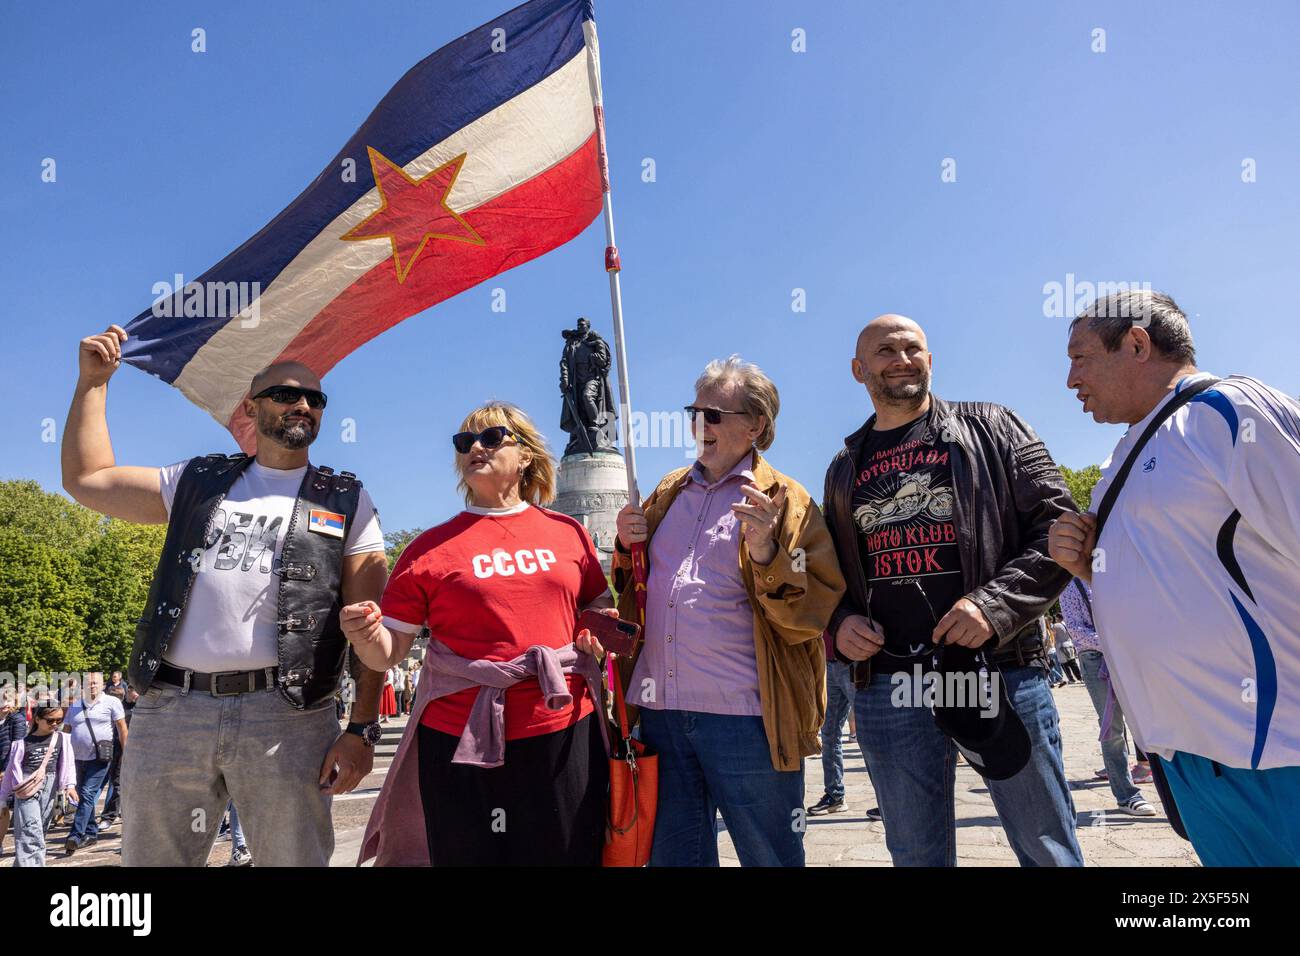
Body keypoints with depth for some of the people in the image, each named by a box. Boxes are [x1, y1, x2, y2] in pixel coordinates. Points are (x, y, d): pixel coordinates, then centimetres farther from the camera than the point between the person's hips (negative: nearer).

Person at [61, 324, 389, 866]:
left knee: (294, 857, 1)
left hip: (286, 718, -3)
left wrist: (361, 728, -8)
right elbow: (85, 479, 21)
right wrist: (93, 382, 18)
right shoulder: (199, 481, 17)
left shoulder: (346, 502, 6)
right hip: (169, 710, 3)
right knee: (150, 856, 12)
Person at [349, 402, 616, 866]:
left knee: (567, 855, 13)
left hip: (564, 732, 2)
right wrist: (365, 635, -19)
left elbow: (600, 613, 17)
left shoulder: (569, 532, 5)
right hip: (462, 741, -1)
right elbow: (388, 653, 1)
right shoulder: (431, 548, 2)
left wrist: (597, 634, -4)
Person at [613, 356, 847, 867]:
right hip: (660, 710, 5)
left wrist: (767, 556, -25)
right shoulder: (668, 493, 13)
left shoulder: (786, 501, -3)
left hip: (746, 717, -5)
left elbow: (815, 614, -10)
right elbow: (633, 590, 22)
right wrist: (628, 546, 2)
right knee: (672, 854, 18)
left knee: (769, 856, 10)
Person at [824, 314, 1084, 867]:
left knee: (1049, 852, 9)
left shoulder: (989, 428, 7)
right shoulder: (845, 469, 16)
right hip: (887, 689, 3)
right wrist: (838, 625, 0)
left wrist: (996, 604, -14)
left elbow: (1059, 524, -1)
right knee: (916, 856, 15)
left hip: (1000, 671, -2)